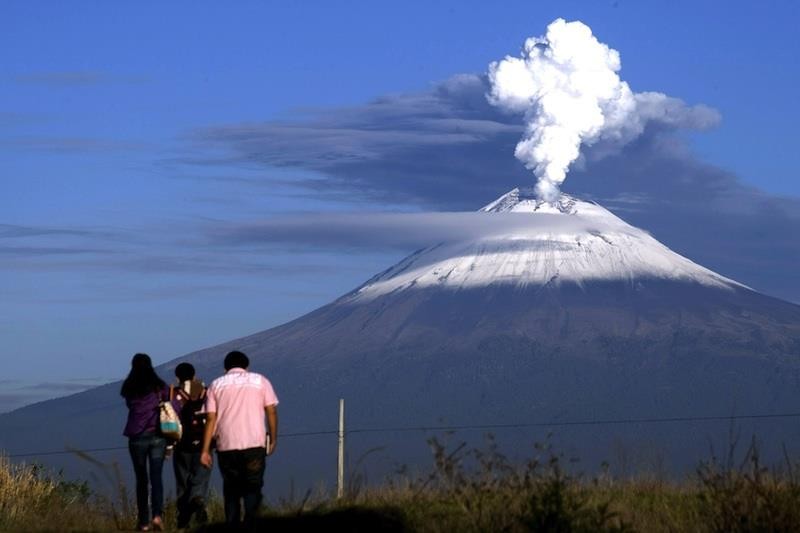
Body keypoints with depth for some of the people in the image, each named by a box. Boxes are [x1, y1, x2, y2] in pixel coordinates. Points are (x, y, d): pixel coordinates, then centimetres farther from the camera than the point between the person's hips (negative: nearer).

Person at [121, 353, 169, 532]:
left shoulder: (129, 389, 3)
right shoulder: (160, 386, 1)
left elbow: (131, 406, 10)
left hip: (137, 437, 0)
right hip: (157, 435, 0)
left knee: (141, 479, 9)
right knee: (156, 477, -3)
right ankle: (157, 514, -24)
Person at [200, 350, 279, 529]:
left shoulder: (217, 384, 11)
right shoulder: (260, 381, 9)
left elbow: (211, 418, 4)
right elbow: (271, 411, 2)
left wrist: (205, 450, 3)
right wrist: (273, 439, 12)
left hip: (226, 446, 1)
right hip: (254, 444, -1)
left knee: (231, 489, 12)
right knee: (252, 487, 0)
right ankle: (249, 525, -20)